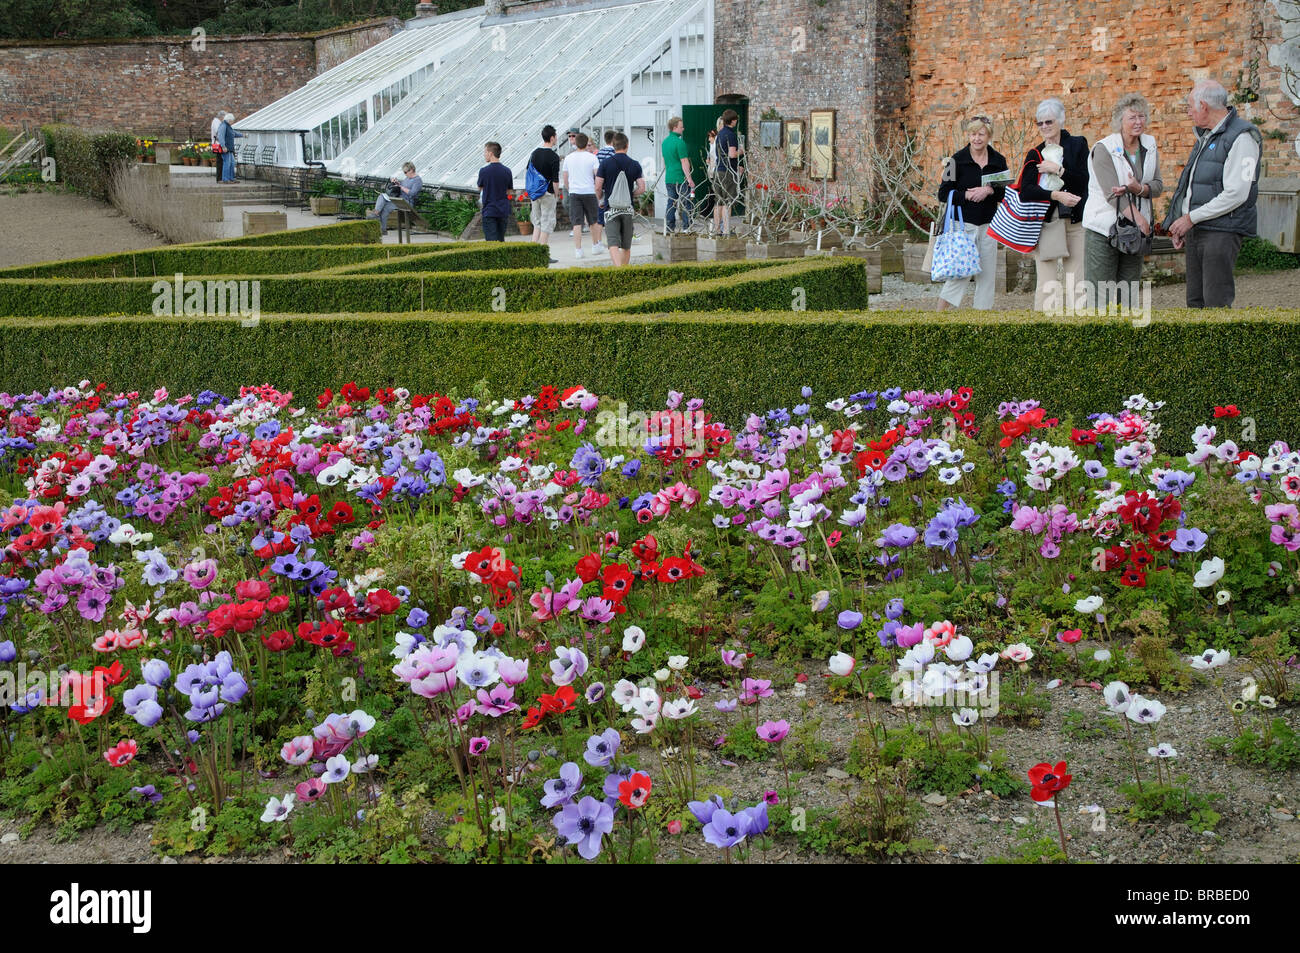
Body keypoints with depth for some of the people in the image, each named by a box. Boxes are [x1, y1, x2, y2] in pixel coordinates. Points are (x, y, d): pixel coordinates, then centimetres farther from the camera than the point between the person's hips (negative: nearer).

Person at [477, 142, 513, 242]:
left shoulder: (484, 171, -11)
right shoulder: (507, 171, 0)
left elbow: (480, 187, 5)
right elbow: (509, 191, 9)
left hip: (489, 211, -4)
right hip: (503, 211, 4)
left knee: (491, 241, -4)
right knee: (501, 239, 13)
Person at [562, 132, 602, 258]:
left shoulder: (568, 158, 4)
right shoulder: (591, 157, -3)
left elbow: (565, 178, 9)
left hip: (574, 192, 1)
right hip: (589, 192, -1)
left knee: (577, 223, 0)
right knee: (593, 221, 14)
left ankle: (578, 250, -5)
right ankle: (595, 246, 26)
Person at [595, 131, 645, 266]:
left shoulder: (605, 163, -4)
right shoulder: (635, 165, 2)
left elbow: (598, 187, -6)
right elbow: (642, 188, -1)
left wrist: (600, 199, 15)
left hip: (611, 208, -3)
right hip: (628, 209, 3)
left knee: (613, 245, -11)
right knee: (626, 246, 14)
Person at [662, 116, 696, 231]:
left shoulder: (665, 142, 11)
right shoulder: (679, 142, -14)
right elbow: (684, 162, -17)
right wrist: (689, 178, -16)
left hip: (669, 178, 8)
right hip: (681, 178, -8)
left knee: (671, 203, 10)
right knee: (686, 203, -1)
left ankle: (670, 227, 9)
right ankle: (686, 227, -1)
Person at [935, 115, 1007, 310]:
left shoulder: (998, 161, 6)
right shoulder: (958, 160, -4)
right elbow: (943, 194, -5)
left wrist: (990, 191, -13)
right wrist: (966, 195, -17)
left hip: (988, 225, 4)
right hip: (964, 223, -4)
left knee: (987, 274, 6)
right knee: (960, 273, -10)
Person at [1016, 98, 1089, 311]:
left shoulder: (1078, 145, 8)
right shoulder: (1035, 154, 11)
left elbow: (1086, 180, -4)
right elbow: (1026, 191, -3)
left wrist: (1058, 170, -10)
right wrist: (1056, 195, -16)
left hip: (1075, 221, 0)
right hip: (1045, 222, 0)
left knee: (1076, 281, -2)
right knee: (1046, 283, -7)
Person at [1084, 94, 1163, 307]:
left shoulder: (1150, 146, 10)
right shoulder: (1104, 149, -9)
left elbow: (1158, 185, 6)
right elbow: (1112, 194, -16)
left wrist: (1139, 189, -17)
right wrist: (1139, 219, -22)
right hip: (1103, 229, -6)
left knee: (1128, 294, 7)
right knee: (1099, 293, -8)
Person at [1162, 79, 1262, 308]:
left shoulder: (1240, 137, -11)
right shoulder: (1205, 136, 19)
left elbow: (1236, 194, -19)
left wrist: (1191, 217, -15)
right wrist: (1179, 225, 14)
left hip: (1222, 231, -9)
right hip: (1196, 229, 9)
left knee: (1216, 305, -11)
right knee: (1195, 301, 9)